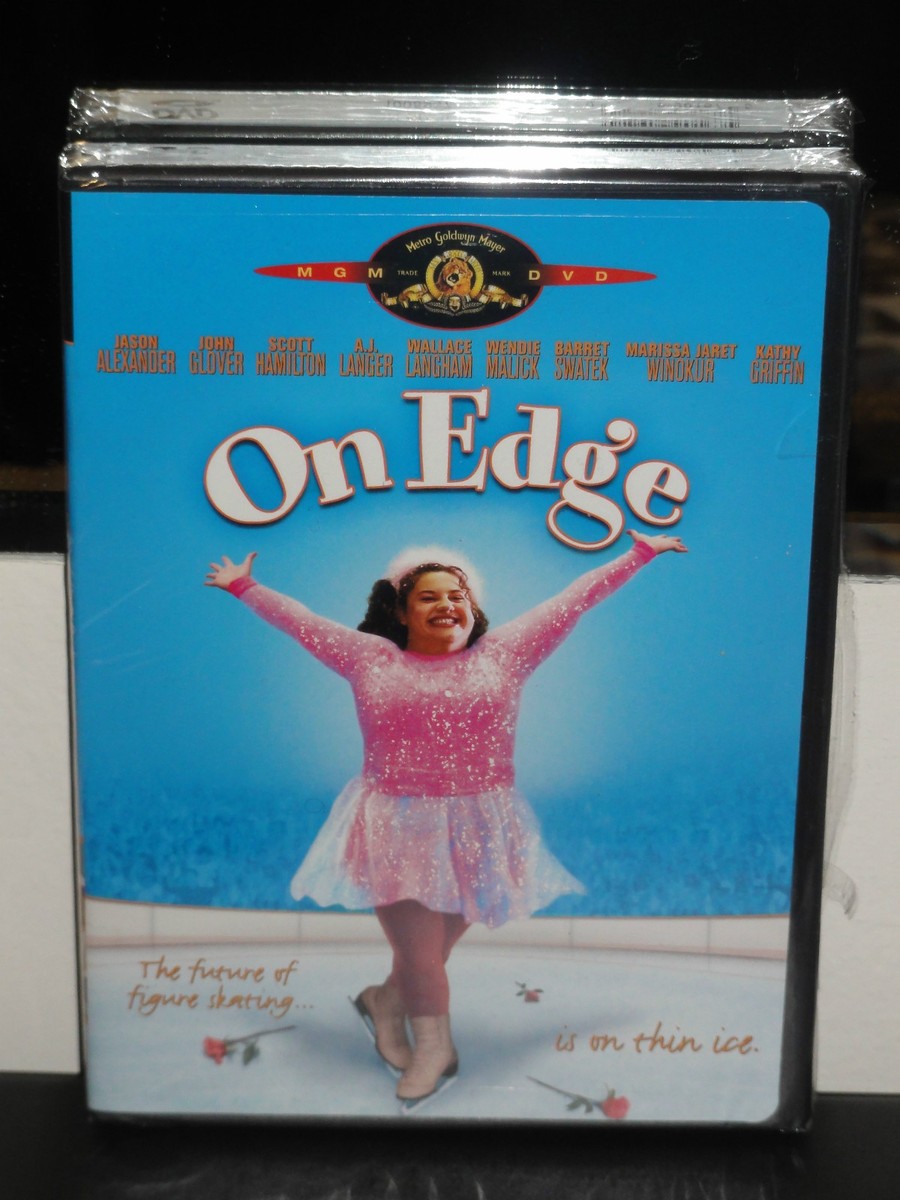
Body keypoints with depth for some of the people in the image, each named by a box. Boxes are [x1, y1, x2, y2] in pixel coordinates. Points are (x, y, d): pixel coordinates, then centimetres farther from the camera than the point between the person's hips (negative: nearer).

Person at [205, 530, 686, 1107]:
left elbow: (578, 598, 6)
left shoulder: (504, 653, 4)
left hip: (478, 831, 1)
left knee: (436, 947, 8)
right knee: (421, 954, 0)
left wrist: (641, 553, 9)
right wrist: (244, 586, 19)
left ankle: (387, 1000, 38)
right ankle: (435, 1048, 25)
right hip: (396, 830, -1)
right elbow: (299, 619, 13)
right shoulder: (370, 657, 4)